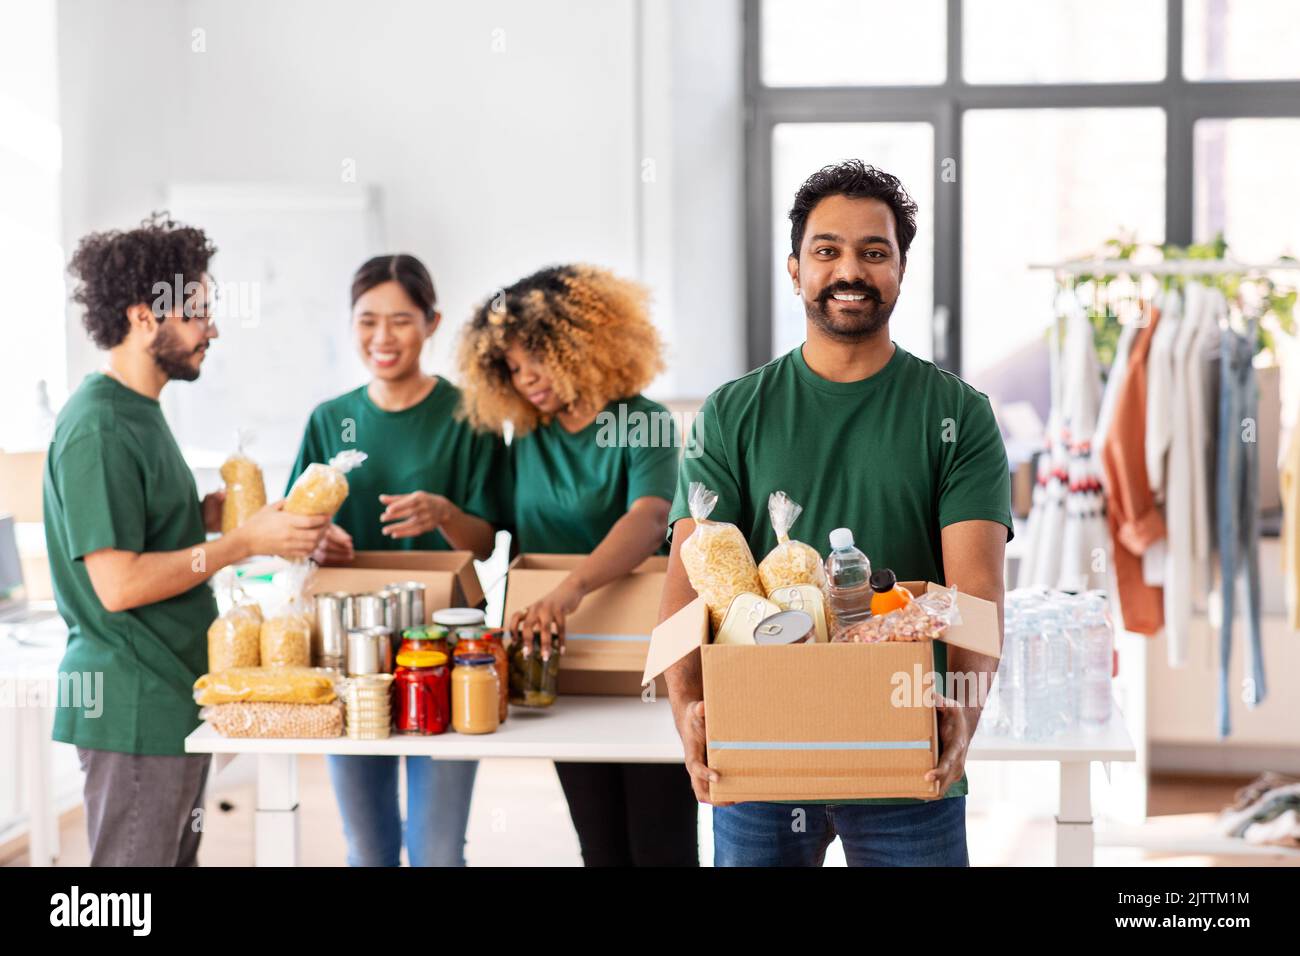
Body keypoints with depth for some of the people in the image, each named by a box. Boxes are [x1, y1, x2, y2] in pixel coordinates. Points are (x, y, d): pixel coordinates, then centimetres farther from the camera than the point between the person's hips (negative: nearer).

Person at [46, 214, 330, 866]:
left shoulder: (139, 413, 14)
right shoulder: (97, 430, -18)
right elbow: (118, 584, -22)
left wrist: (212, 510, 5)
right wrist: (246, 542, -19)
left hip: (172, 695, 10)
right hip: (132, 709, -10)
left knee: (177, 857, 17)